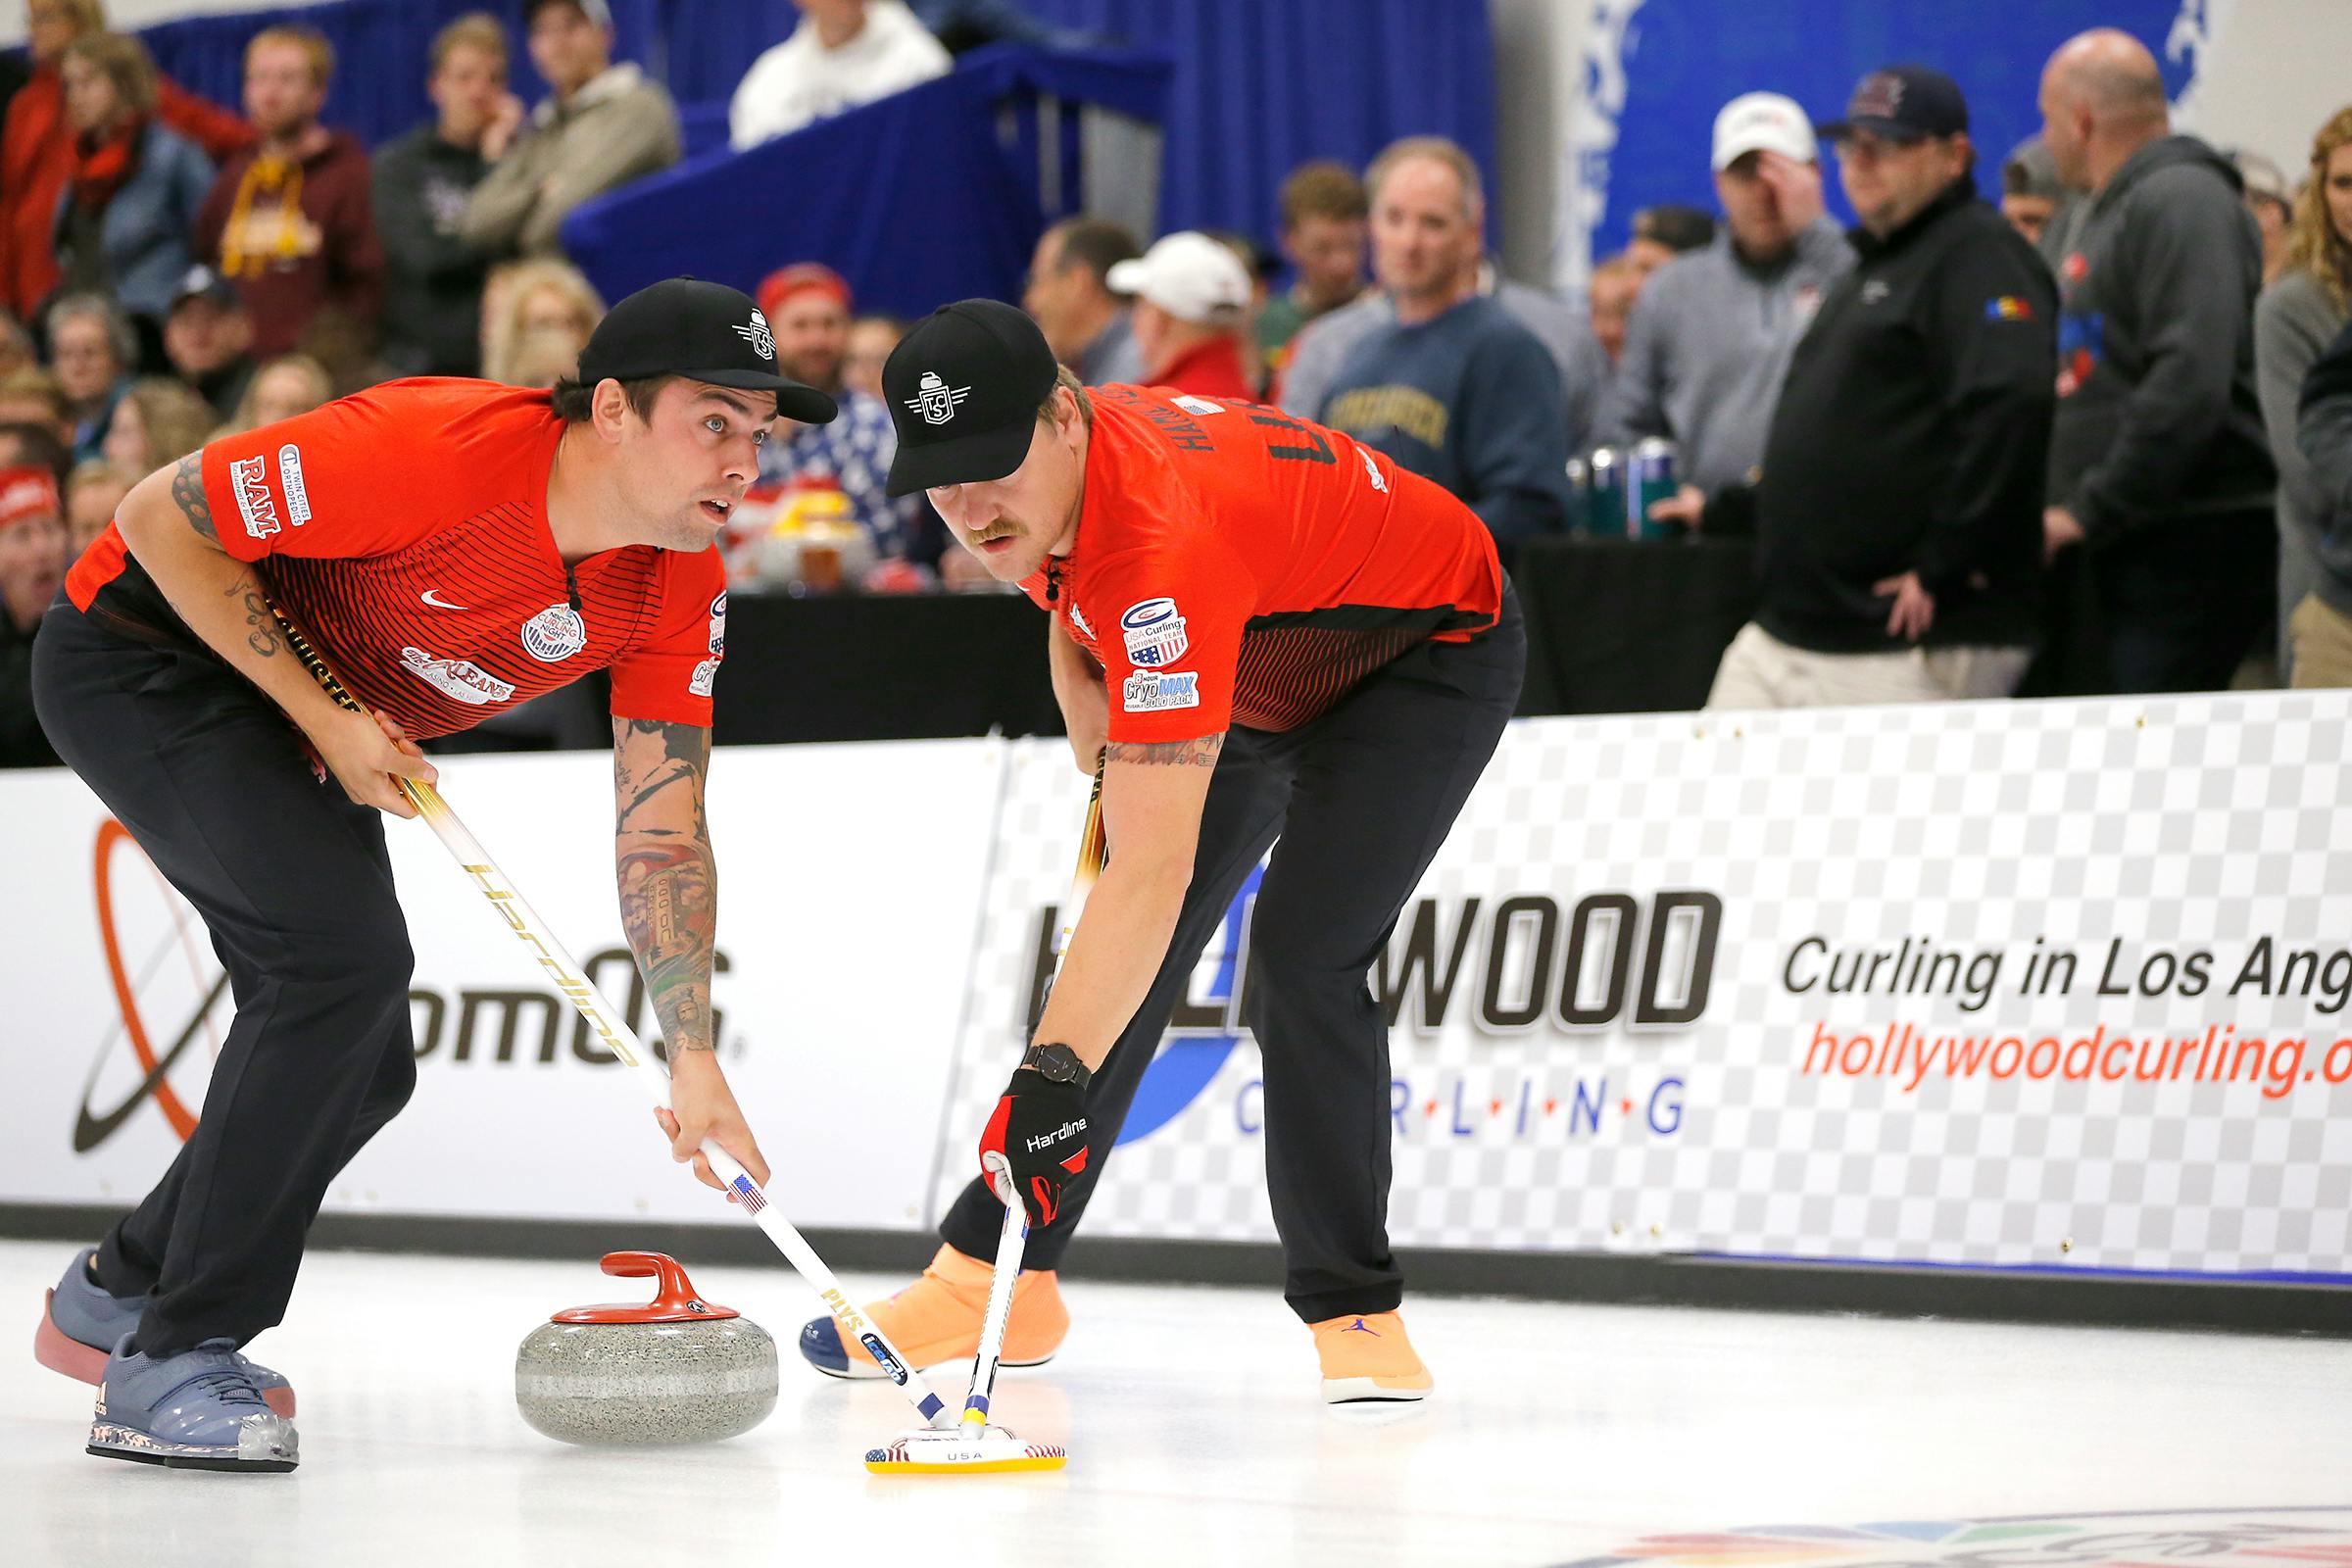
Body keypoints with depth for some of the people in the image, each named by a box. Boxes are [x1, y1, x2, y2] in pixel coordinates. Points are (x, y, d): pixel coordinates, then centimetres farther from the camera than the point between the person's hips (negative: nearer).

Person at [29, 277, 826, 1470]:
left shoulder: (680, 590, -12)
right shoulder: (438, 453, -34)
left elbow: (662, 830, -7)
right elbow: (163, 517, -25)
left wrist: (694, 1064, -15)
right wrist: (322, 719, -23)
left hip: (321, 722, 8)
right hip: (143, 654, -8)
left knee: (362, 1067, 6)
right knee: (342, 951, -25)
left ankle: (116, 1293, 30)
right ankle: (167, 1366, -18)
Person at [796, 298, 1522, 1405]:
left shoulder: (1167, 544, -43)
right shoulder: (1038, 487, -18)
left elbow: (1155, 871, -47)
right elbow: (1073, 622, 10)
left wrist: (1055, 1072, -51)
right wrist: (1110, 773, -2)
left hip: (1431, 649, -8)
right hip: (1259, 668, 8)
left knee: (1300, 970, -24)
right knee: (1110, 966, 4)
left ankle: (1354, 1315, -11)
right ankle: (991, 1276, 13)